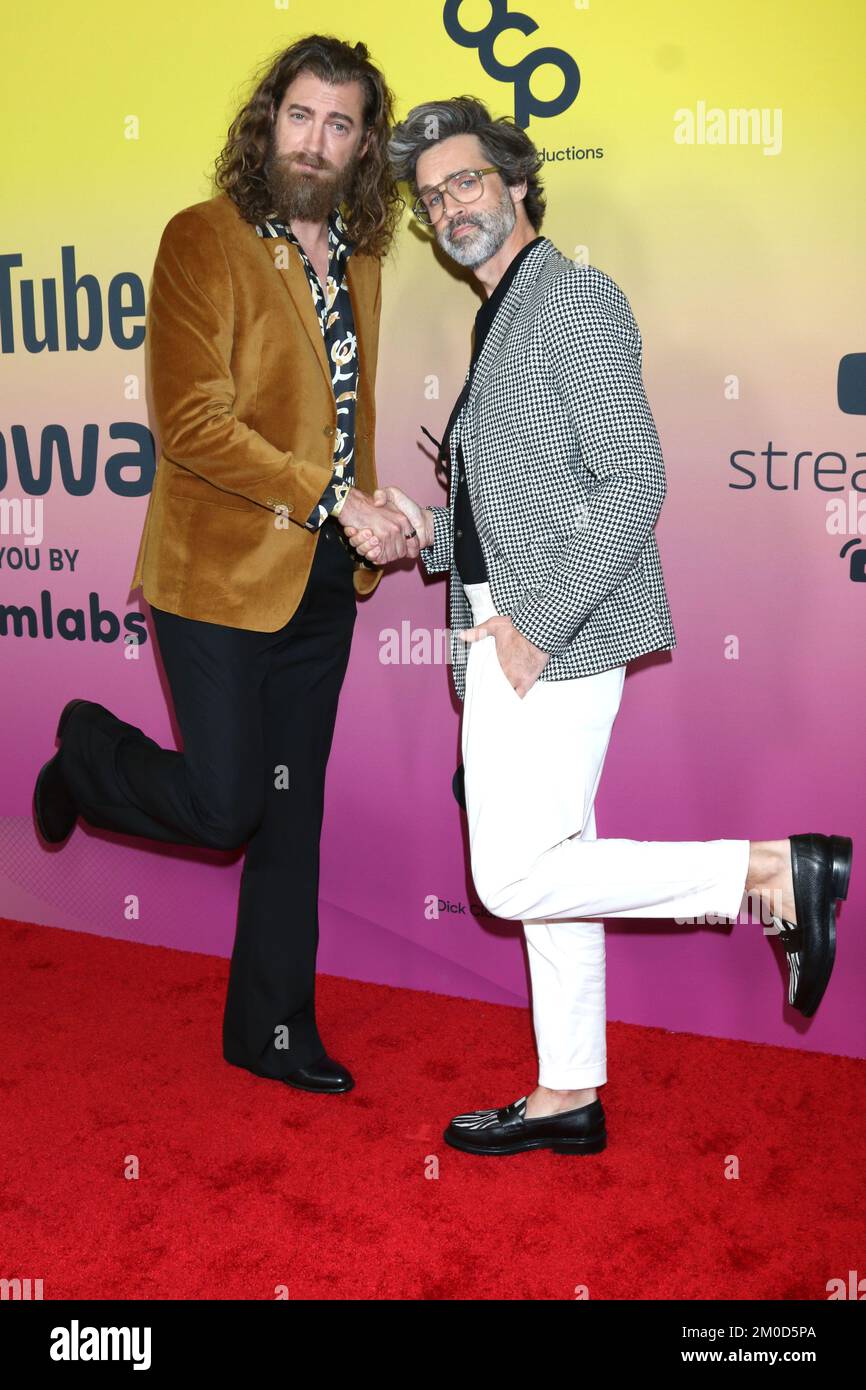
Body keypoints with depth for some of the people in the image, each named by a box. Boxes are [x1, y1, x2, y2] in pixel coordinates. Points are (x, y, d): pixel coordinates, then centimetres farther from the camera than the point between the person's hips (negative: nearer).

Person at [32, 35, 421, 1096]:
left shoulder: (360, 260, 12)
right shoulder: (202, 240, -10)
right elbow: (194, 422, -18)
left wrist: (372, 523, 10)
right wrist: (336, 501, -20)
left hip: (322, 581, 6)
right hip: (220, 573, -6)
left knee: (291, 813, 12)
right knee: (222, 806, -4)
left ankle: (273, 1031, 26)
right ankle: (89, 752, 29)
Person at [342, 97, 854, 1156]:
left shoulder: (575, 294, -7)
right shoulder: (496, 322, 21)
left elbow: (633, 484, -17)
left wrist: (538, 622, -19)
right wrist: (429, 532, 7)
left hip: (557, 635, -9)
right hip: (508, 638, 9)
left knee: (516, 878, -12)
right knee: (545, 873, 13)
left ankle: (775, 868, -4)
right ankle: (567, 1098, 25)